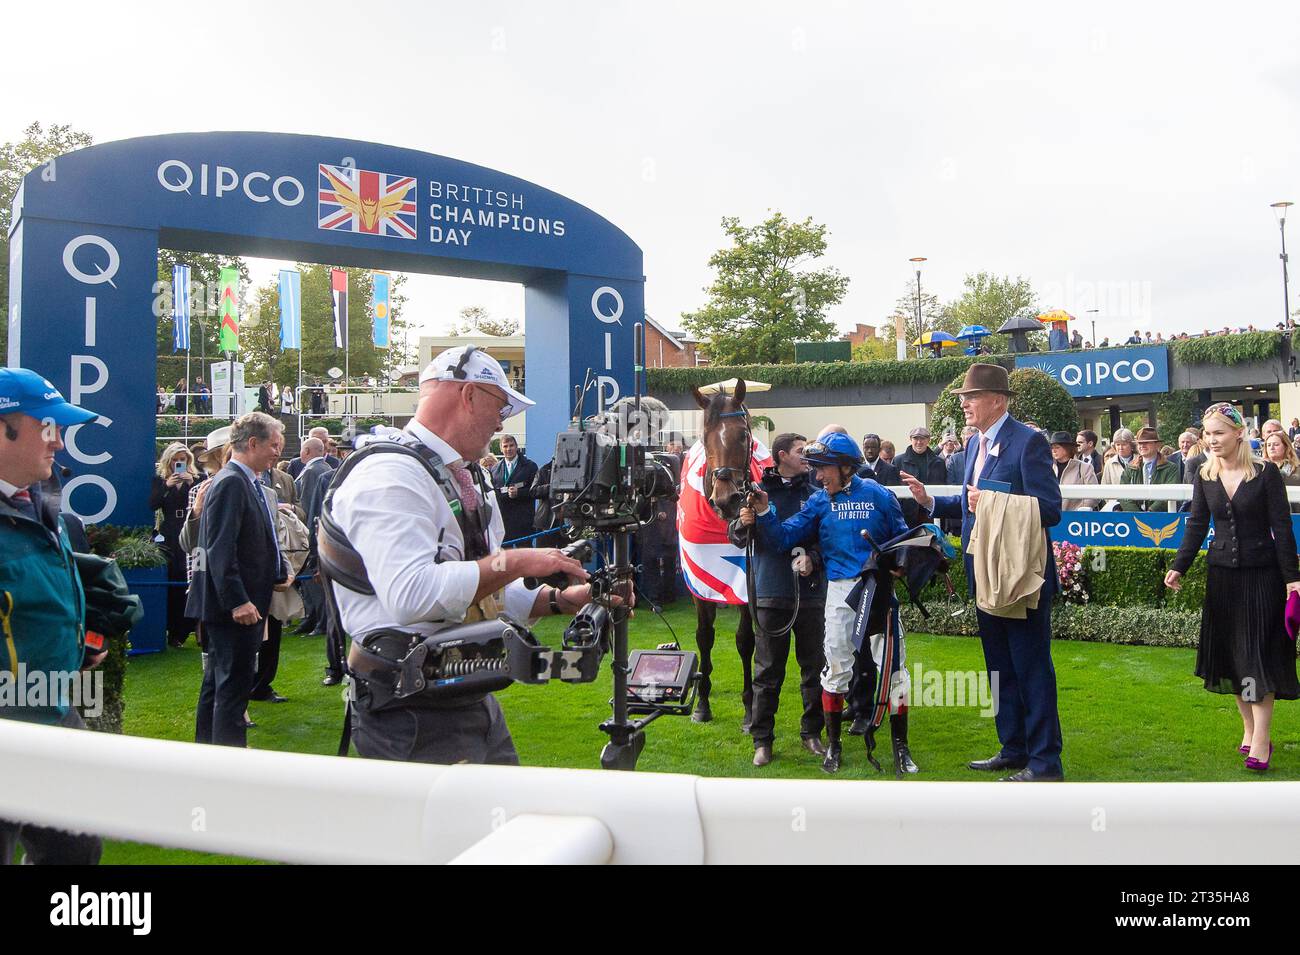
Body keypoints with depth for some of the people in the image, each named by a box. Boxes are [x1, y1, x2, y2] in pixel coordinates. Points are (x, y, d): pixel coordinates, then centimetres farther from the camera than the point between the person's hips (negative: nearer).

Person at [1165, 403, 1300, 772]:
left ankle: (1261, 737, -1)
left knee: (1259, 652, -4)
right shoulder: (1204, 476, 4)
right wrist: (1179, 567, -5)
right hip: (1222, 573, 4)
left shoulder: (1265, 473, -6)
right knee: (1230, 652, 7)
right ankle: (1249, 729, 18)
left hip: (1262, 573, -4)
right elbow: (1196, 525, 6)